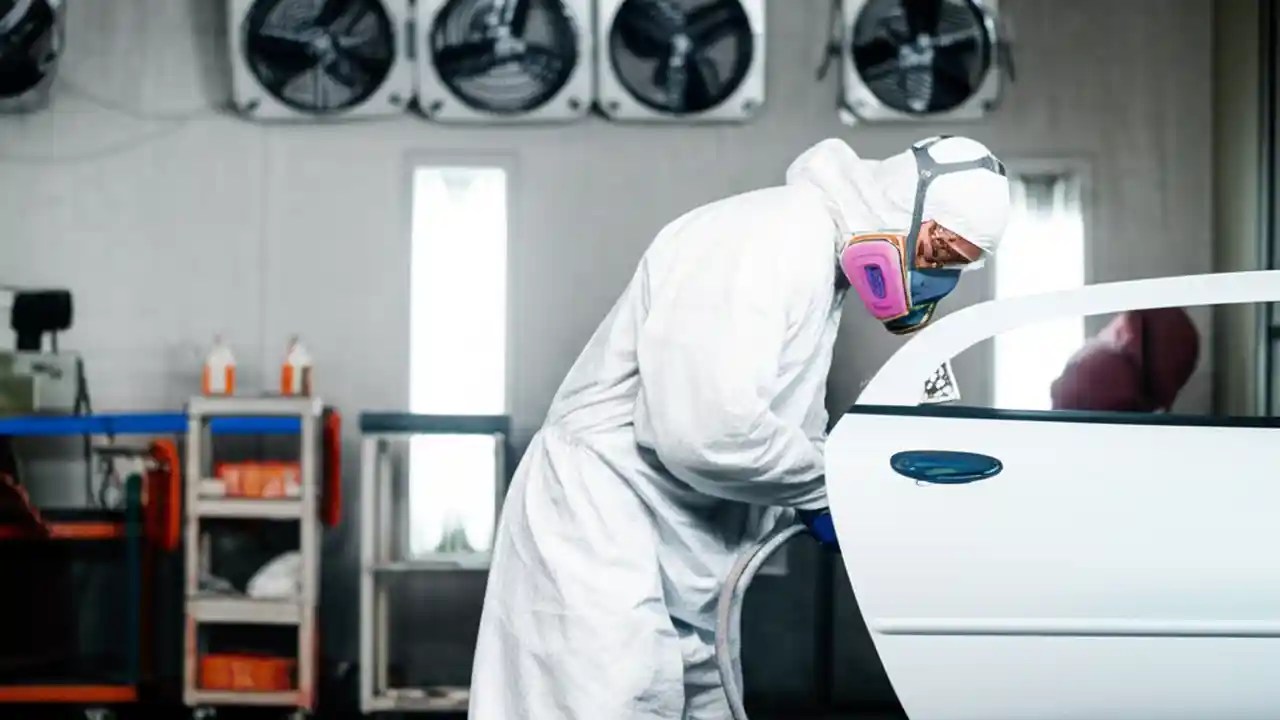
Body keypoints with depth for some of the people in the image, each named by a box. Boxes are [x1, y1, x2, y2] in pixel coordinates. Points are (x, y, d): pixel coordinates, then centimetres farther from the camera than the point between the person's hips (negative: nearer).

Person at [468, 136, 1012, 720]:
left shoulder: (820, 259, 13)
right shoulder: (772, 239, -21)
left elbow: (791, 425, 20)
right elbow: (704, 427, -31)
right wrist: (825, 485, -15)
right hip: (602, 538, -10)